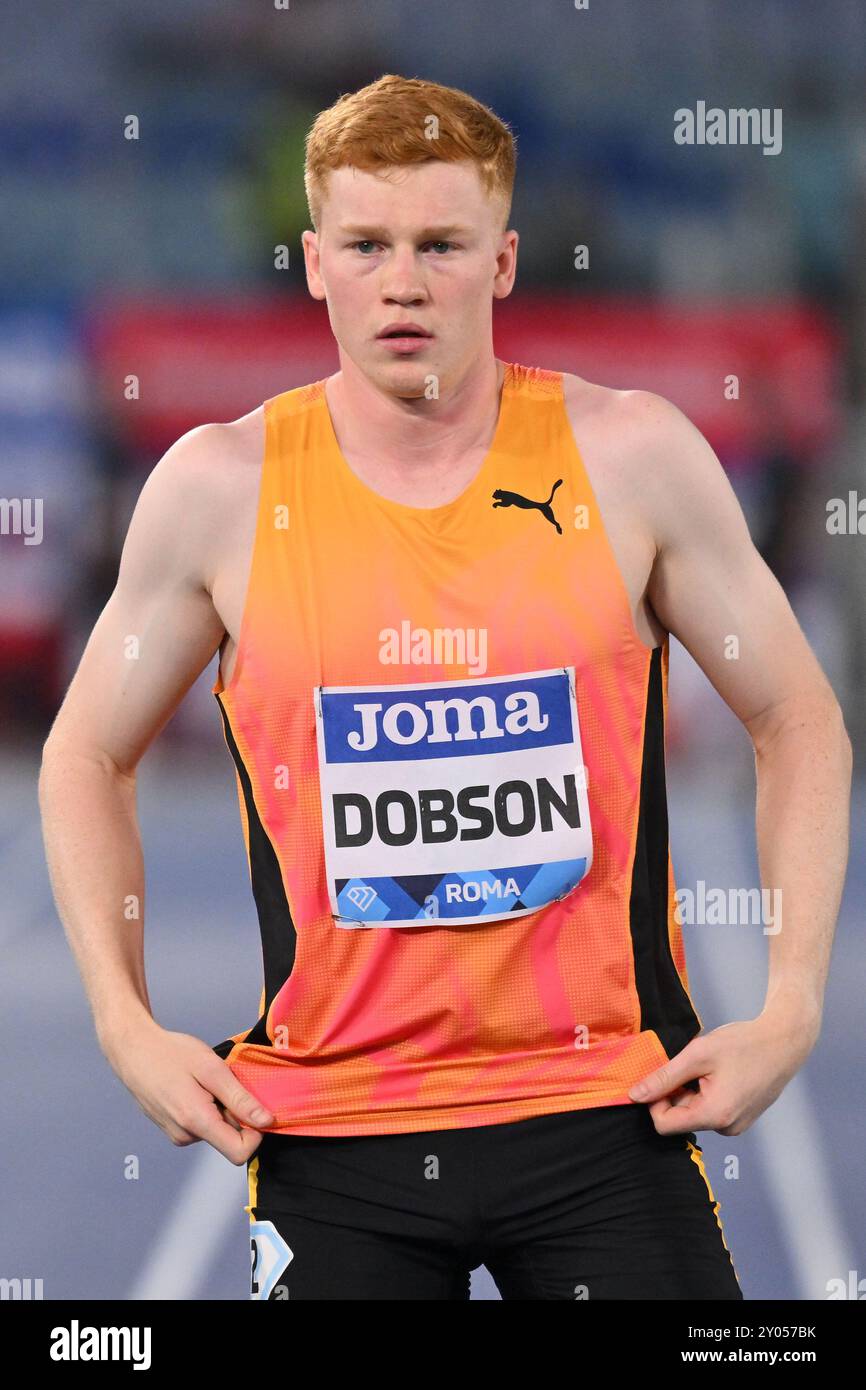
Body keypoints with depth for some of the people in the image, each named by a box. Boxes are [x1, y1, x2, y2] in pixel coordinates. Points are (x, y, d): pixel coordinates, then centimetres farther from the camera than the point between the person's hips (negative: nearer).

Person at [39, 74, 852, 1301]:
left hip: (608, 1108, 0)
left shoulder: (632, 456, -2)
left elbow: (797, 719, 7)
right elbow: (87, 755, 11)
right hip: (327, 1128, 0)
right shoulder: (221, 488, -1)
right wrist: (127, 1025, 0)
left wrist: (790, 1011, -2)